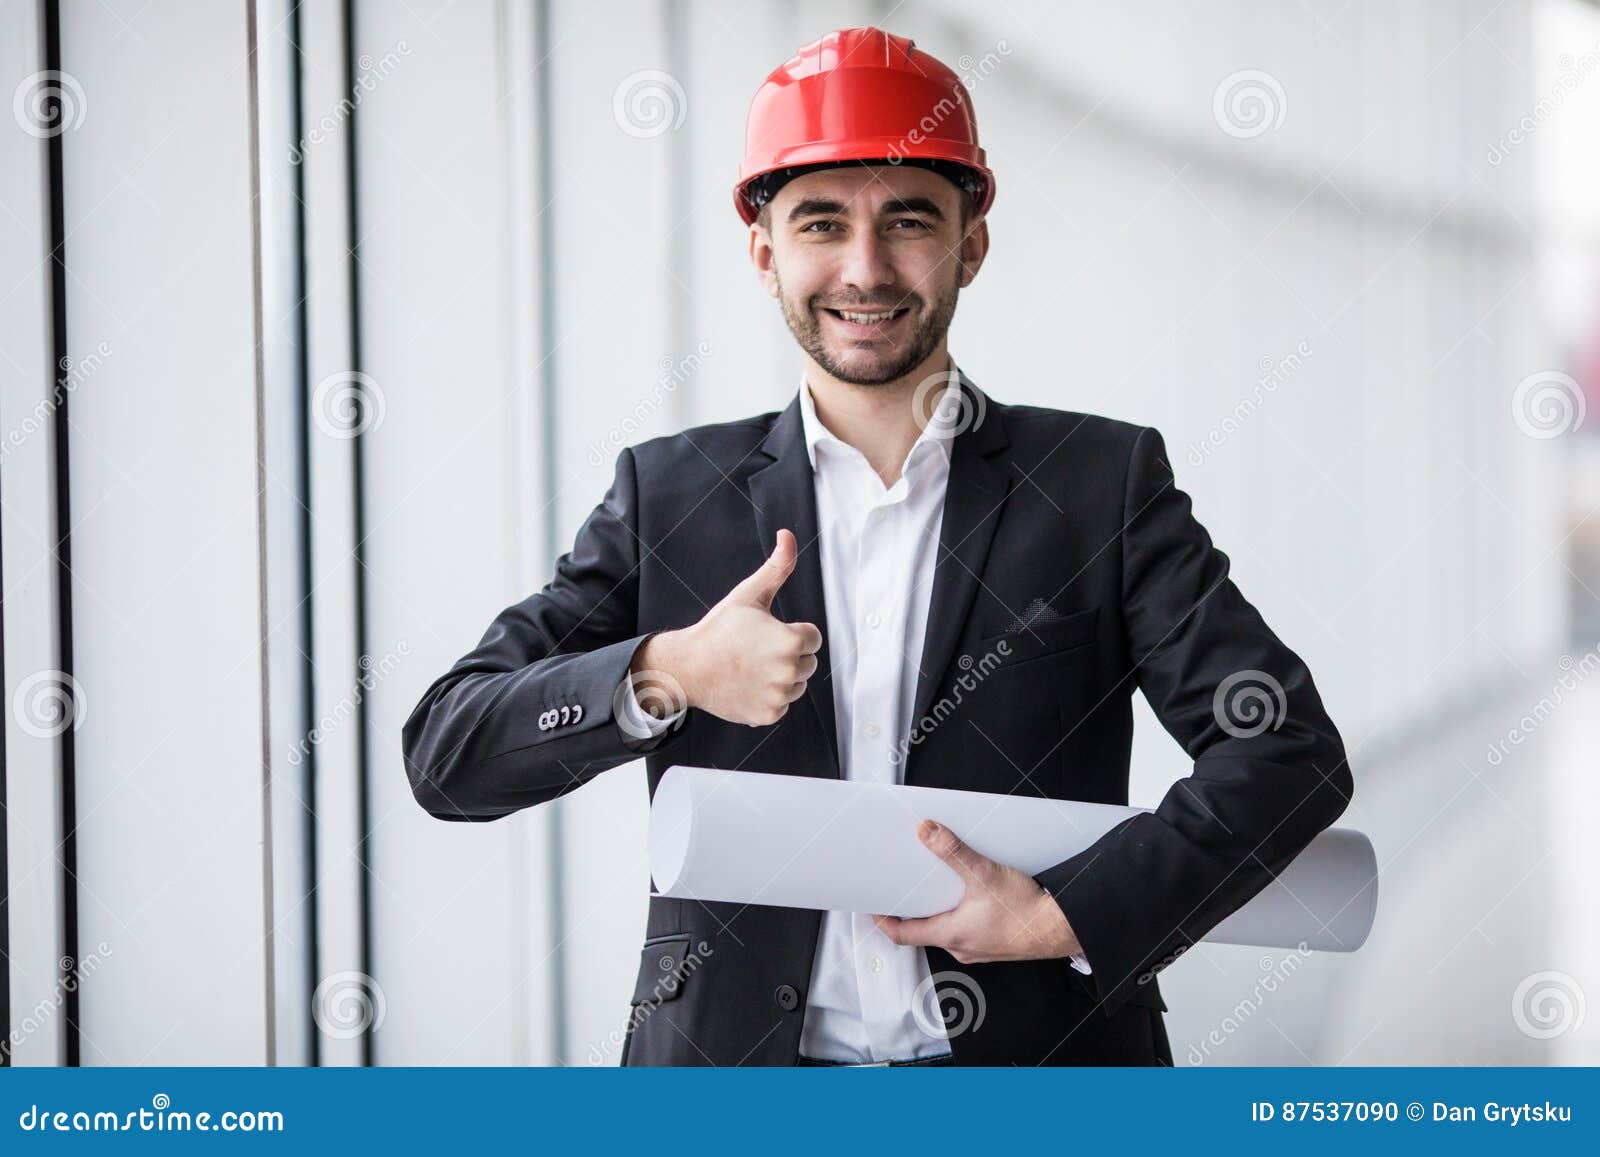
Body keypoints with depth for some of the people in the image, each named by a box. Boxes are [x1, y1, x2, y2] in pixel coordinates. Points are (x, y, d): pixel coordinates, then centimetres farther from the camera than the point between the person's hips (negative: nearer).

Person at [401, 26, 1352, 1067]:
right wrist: (664, 674, -11)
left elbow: (1293, 750, 0)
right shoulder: (670, 495, 10)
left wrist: (1062, 917, -11)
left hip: (1033, 1064, -1)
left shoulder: (1106, 482, 7)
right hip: (730, 1068, 1)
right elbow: (446, 755, 5)